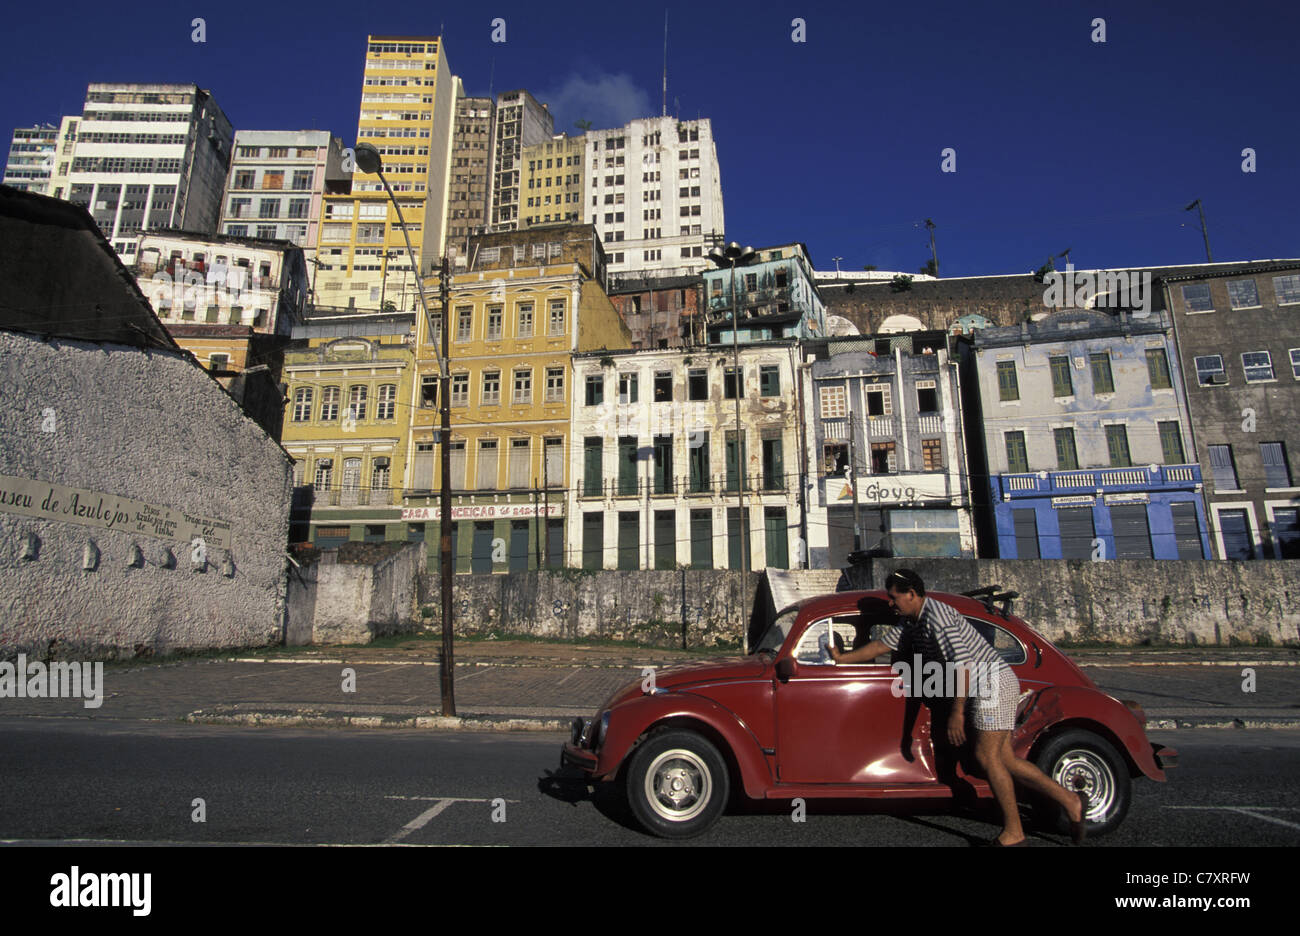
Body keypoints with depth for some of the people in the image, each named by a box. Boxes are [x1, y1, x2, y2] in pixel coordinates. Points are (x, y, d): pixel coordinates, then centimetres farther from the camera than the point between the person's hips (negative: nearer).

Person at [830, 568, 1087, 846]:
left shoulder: (936, 616, -21)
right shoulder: (912, 621, 10)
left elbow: (963, 663, -26)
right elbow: (882, 645, 16)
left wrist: (957, 712, -25)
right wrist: (843, 658, 16)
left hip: (993, 683, -10)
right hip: (985, 687, 10)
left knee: (987, 756, -8)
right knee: (1004, 759, 8)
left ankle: (1013, 834, 3)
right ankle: (1070, 801, 15)